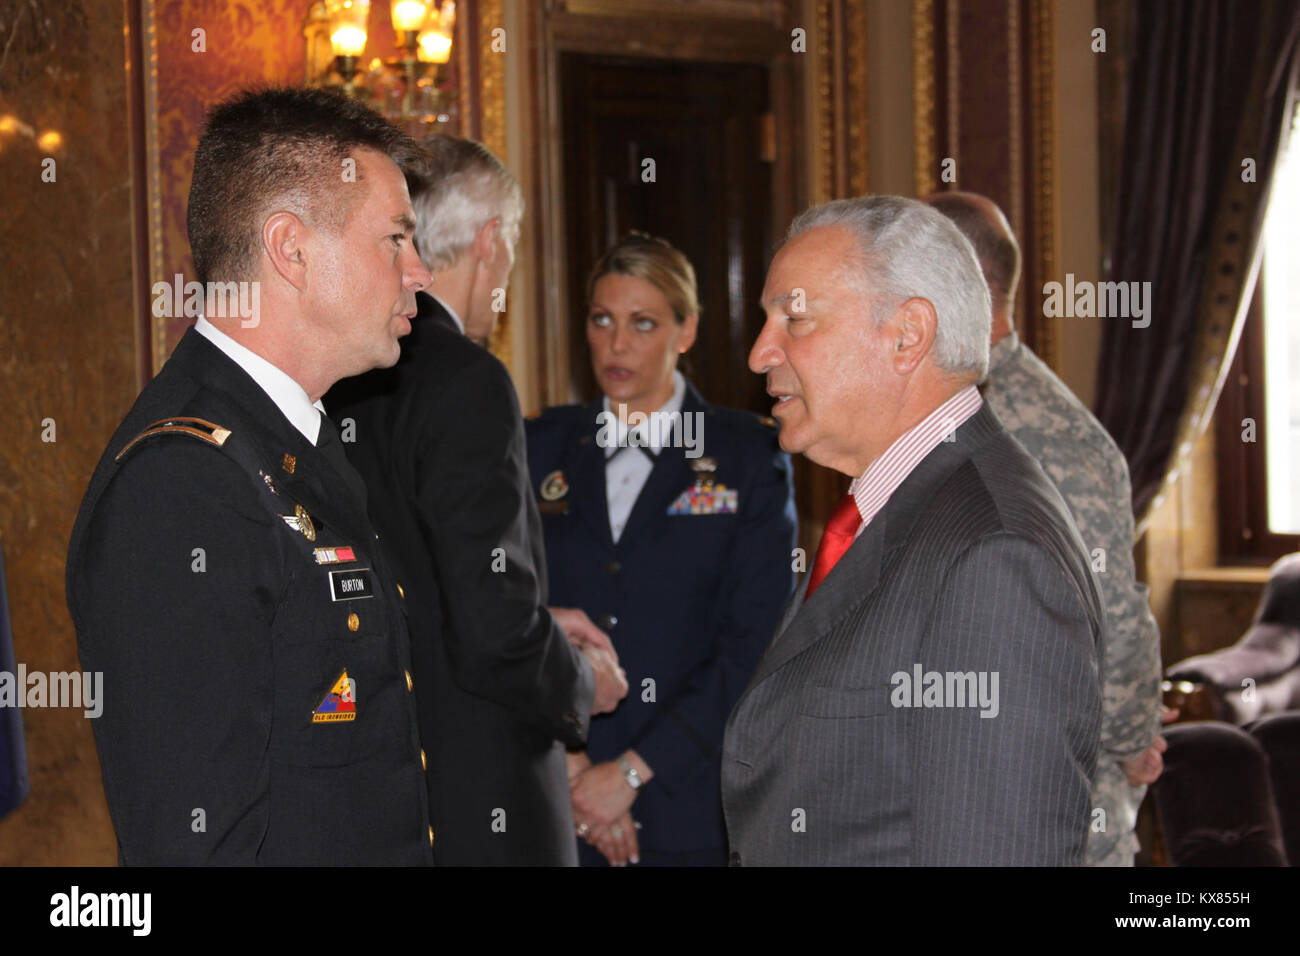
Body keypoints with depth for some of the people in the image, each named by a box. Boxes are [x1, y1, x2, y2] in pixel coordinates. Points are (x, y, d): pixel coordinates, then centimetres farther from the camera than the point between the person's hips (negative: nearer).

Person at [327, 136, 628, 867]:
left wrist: (535, 626, 18)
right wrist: (582, 684, -2)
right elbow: (493, 635, -21)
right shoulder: (467, 381, -17)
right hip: (474, 808, -8)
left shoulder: (335, 375, 6)